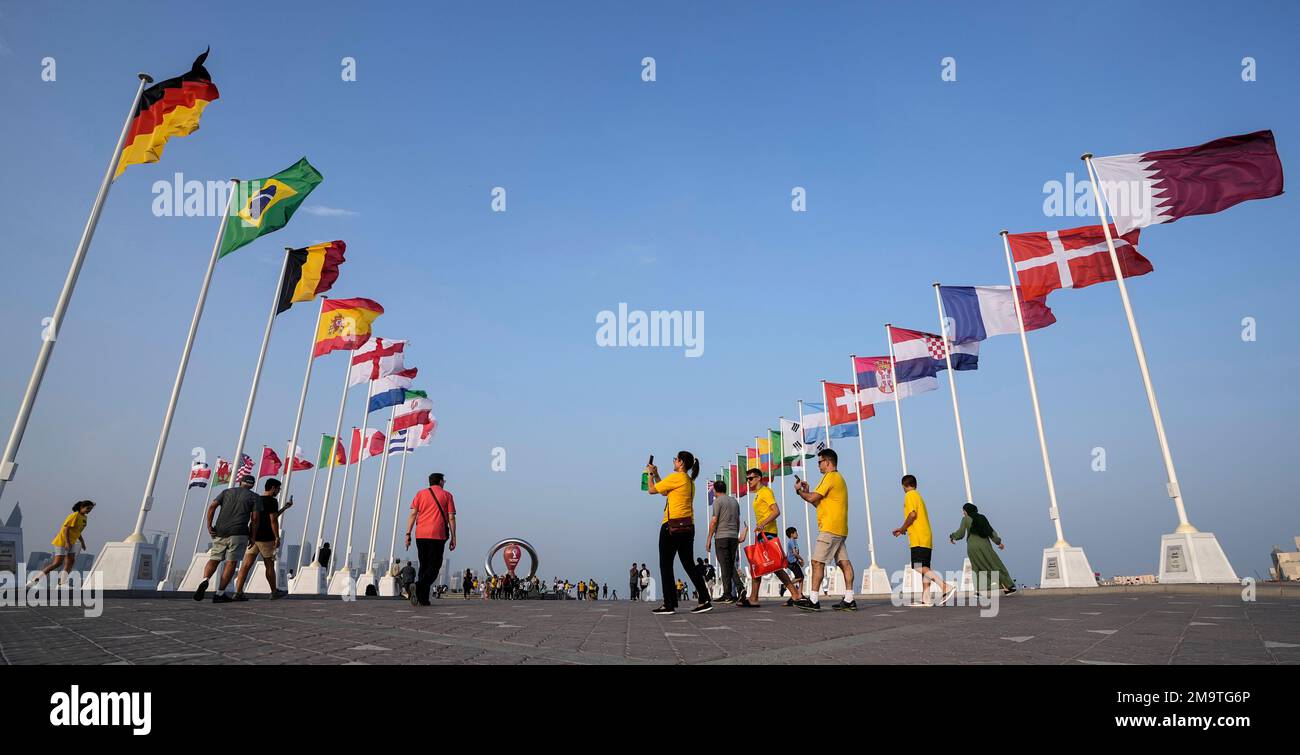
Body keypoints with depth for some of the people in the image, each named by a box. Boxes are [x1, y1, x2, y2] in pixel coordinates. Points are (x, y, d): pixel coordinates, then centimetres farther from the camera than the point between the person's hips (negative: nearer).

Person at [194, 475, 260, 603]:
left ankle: (205, 580, -16)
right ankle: (219, 593, -2)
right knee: (231, 562, 1)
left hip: (220, 531, 3)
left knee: (214, 559, 12)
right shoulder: (253, 496, 7)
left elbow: (212, 506, 4)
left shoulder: (227, 491, 17)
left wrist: (209, 526, 4)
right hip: (238, 532, -3)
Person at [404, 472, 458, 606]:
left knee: (424, 565, 12)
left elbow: (412, 514, 5)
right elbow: (451, 518, 2)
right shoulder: (447, 495, 7)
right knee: (434, 566, 1)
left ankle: (423, 598, 8)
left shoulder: (420, 494, 14)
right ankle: (420, 585, -25)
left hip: (421, 535, 3)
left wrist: (408, 534, 4)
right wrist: (453, 537, 4)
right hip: (438, 535, -3)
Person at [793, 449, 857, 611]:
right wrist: (807, 491, 16)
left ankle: (813, 600, -10)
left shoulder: (830, 477, -10)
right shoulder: (839, 478, 22)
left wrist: (799, 491, 1)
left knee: (817, 562, -9)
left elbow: (813, 498, -15)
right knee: (844, 562, 6)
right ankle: (849, 600, 7)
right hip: (840, 530, 10)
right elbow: (820, 503, 23)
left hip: (829, 529, -10)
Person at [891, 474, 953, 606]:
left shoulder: (910, 495, -4)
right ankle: (925, 599, 2)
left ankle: (946, 588, -23)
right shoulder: (918, 496, 24)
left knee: (920, 567, -15)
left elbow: (912, 514, -18)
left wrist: (902, 529, -6)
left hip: (918, 538, -10)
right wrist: (904, 530, 23)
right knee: (924, 568, 5)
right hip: (926, 538, 10)